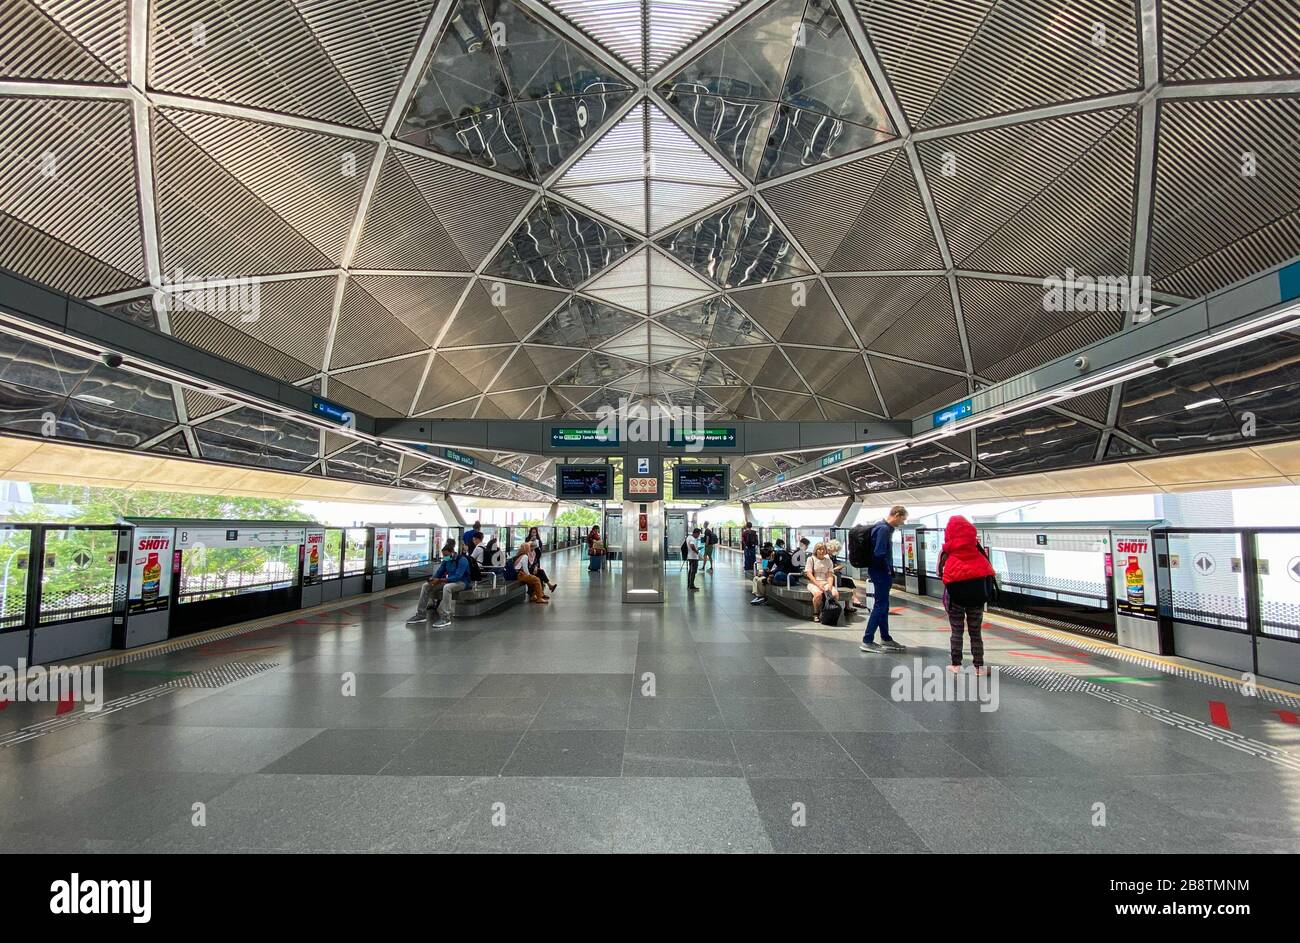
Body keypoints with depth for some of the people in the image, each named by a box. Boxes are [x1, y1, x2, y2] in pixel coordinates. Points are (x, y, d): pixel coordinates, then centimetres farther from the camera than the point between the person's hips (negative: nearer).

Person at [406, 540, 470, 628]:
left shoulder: (462, 560, -20)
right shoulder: (446, 560, 4)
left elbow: (458, 576, -29)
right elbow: (439, 572, 9)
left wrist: (440, 580, -32)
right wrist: (432, 578, -16)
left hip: (462, 582, -8)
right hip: (449, 581, 8)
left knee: (447, 587, -41)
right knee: (426, 586, -4)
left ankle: (446, 618, -38)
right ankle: (421, 614, 1)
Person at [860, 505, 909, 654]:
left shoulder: (885, 527, 13)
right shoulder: (883, 529, -19)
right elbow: (880, 554, -25)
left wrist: (889, 571, 10)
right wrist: (889, 570, -12)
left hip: (881, 572, 10)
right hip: (881, 572, -10)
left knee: (883, 605, 16)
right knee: (880, 605, -5)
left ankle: (885, 639, 27)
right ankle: (867, 641, -2)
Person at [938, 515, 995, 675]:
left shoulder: (947, 553, -9)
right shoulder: (977, 551, -3)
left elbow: (941, 573, -5)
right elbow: (987, 571, 0)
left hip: (956, 597, -2)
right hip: (976, 596, 2)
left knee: (957, 631, 11)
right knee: (976, 632, 13)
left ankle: (956, 665, 15)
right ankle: (979, 666, 16)